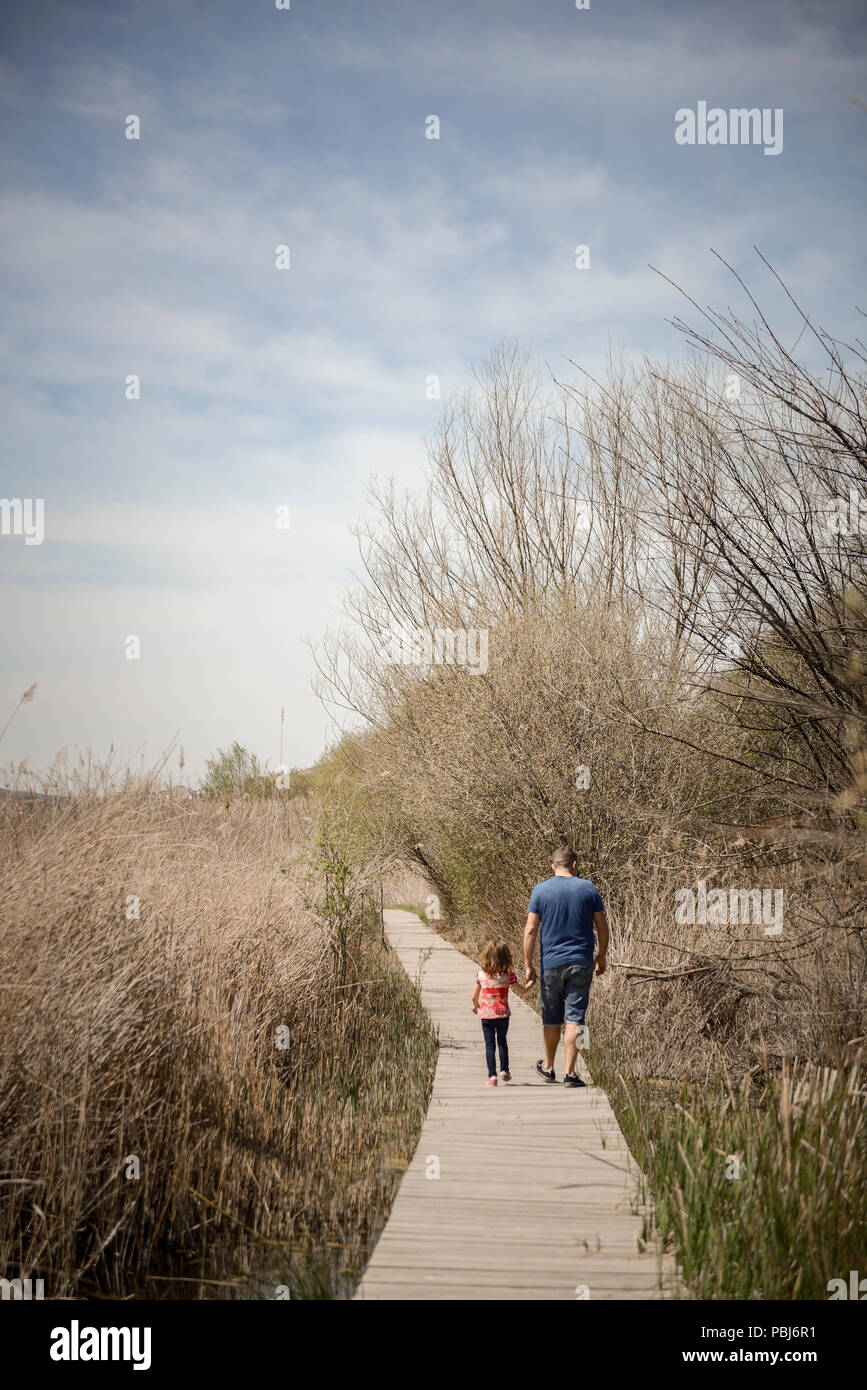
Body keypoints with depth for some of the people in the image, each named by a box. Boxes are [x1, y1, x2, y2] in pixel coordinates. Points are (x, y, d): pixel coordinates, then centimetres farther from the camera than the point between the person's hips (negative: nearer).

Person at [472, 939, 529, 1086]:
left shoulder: (481, 974, -5)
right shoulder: (508, 975, -8)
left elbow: (474, 996, 2)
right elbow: (522, 991, -1)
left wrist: (476, 1006, 23)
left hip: (486, 1014, -1)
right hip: (503, 1013, 1)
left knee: (490, 1044, 4)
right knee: (502, 1041, 20)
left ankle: (492, 1075, -1)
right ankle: (504, 1071, 23)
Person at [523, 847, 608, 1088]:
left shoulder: (541, 890, -2)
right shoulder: (587, 888, 0)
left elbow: (530, 930, -5)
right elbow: (602, 926, 4)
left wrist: (528, 966, 0)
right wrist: (602, 956, 19)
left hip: (551, 962, 0)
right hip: (581, 963, 0)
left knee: (551, 1017, 14)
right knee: (575, 1018, 0)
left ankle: (548, 1067, 30)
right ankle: (569, 1072, -5)